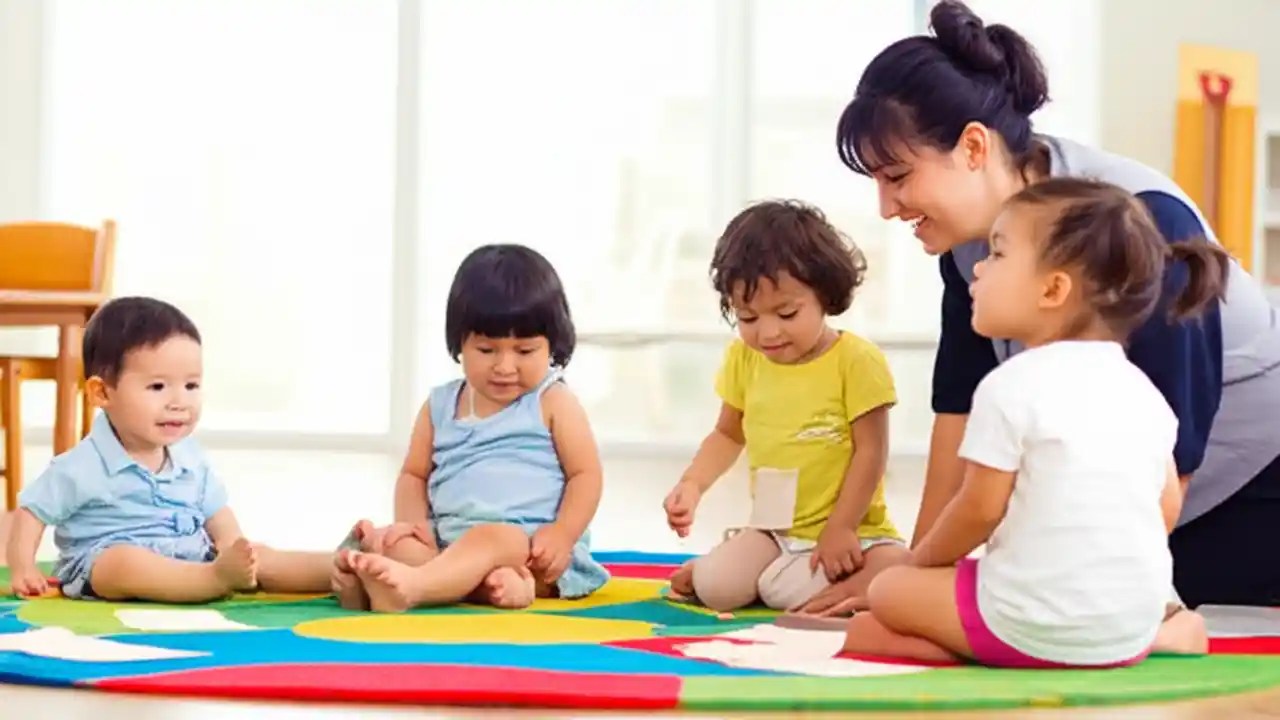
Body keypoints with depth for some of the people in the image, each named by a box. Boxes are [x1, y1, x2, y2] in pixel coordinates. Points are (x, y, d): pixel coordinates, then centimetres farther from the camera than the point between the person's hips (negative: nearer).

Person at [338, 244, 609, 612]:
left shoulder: (553, 402, 4)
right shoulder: (441, 405, 15)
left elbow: (586, 475, 0)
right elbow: (414, 474, 19)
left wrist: (562, 535, -16)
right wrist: (412, 521, -4)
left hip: (532, 548, -4)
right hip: (448, 544, 5)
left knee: (491, 541, -37)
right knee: (396, 544, -25)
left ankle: (410, 586, -67)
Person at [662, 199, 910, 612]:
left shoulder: (857, 361, -12)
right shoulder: (744, 359, 4)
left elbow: (870, 451, -11)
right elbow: (728, 435, 17)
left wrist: (840, 530, -14)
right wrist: (692, 484, -1)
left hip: (850, 532, -3)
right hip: (772, 530, 3)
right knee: (714, 588, -22)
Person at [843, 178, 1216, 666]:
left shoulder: (1010, 386, -12)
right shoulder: (1142, 390, 8)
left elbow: (979, 510, -8)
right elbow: (1168, 507, 13)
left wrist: (923, 560, 11)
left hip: (1030, 626, -5)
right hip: (1134, 626, 5)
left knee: (888, 590, 17)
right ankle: (1165, 635, 15)